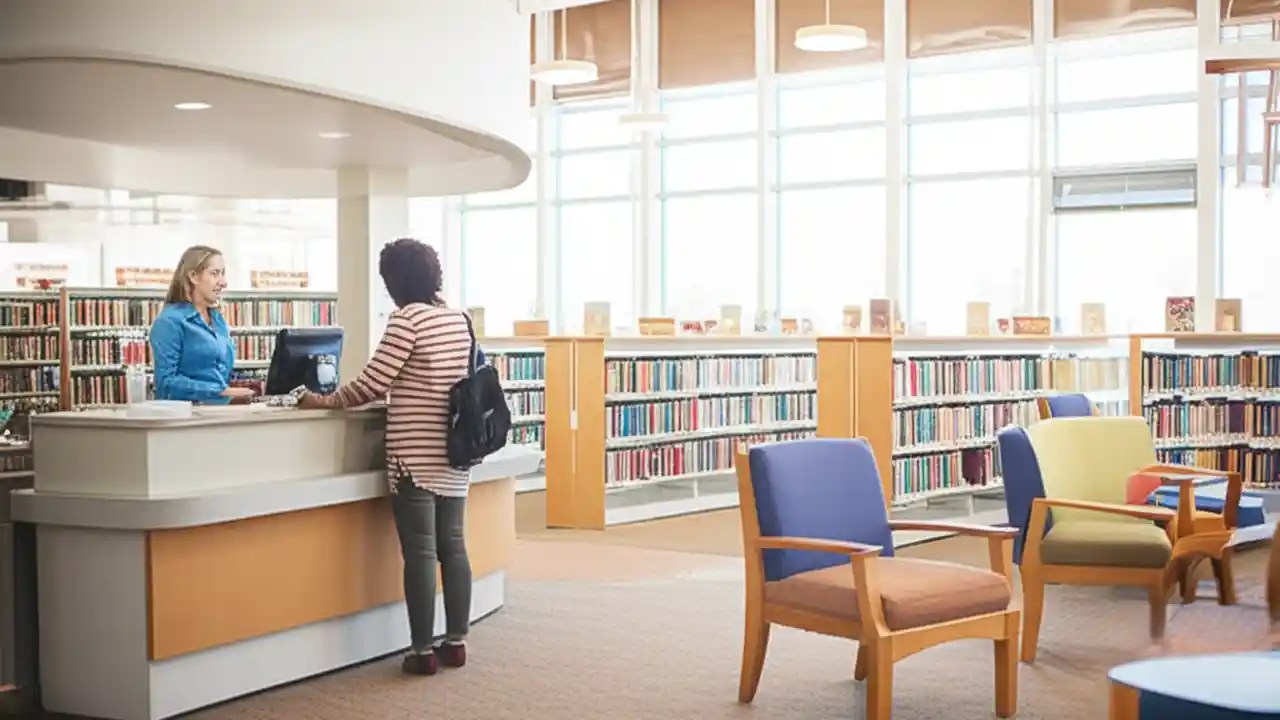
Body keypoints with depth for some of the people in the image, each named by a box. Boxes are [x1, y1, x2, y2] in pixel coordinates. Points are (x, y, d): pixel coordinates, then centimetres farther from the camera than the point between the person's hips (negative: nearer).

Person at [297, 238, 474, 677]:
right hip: (454, 452, 7)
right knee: (453, 547, 10)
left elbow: (372, 385, -13)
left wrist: (325, 402, 0)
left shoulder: (407, 319, -11)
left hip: (416, 455, -7)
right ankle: (456, 642, 16)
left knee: (420, 552, -2)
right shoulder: (459, 319, 10)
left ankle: (423, 651, 3)